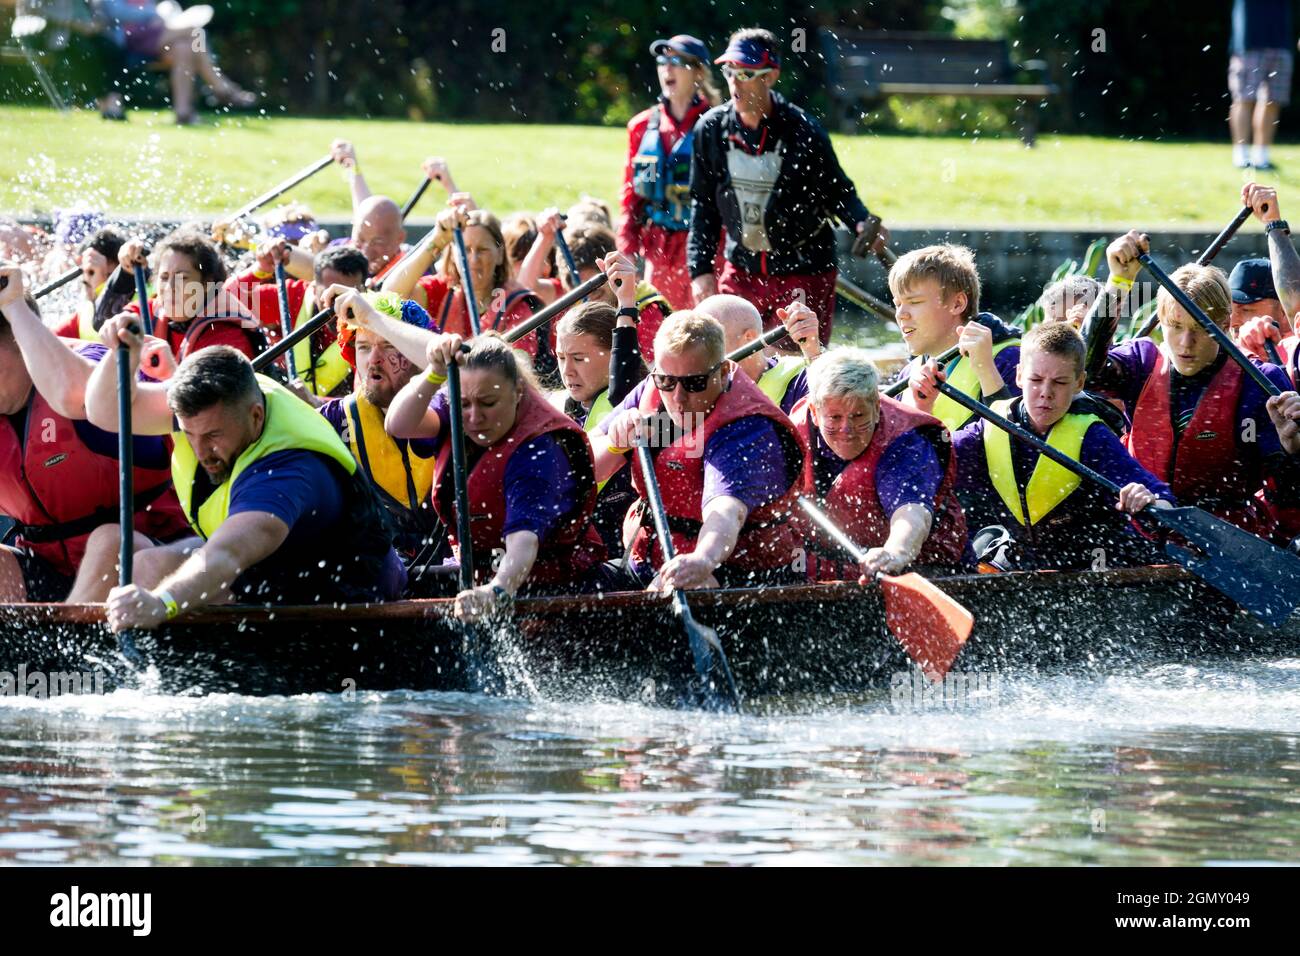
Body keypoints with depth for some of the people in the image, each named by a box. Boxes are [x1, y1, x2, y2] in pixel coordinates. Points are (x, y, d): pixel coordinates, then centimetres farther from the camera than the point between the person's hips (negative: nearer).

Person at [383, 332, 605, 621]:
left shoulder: (539, 449, -23)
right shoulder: (453, 417, -3)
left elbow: (523, 537, -38)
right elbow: (398, 425, -23)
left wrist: (497, 591, -57)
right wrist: (436, 373, -39)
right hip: (480, 577, 7)